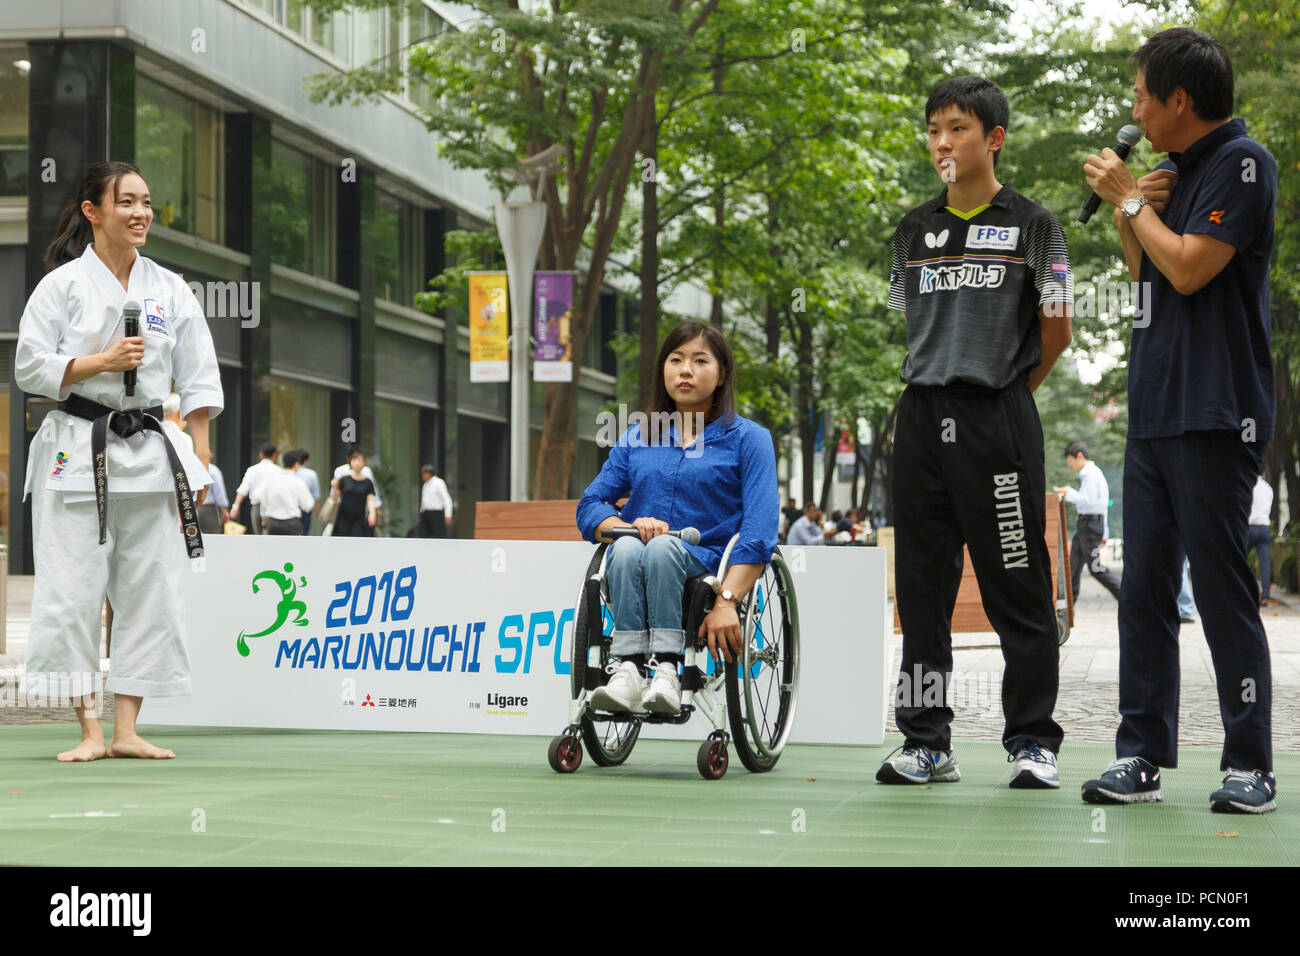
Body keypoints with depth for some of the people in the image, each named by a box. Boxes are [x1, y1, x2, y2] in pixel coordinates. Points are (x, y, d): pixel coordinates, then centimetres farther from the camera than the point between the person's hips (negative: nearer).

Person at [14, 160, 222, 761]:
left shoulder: (171, 290, 9)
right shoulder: (63, 284, 0)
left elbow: (198, 379, 10)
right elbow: (31, 369, -3)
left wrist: (200, 460, 3)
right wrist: (102, 362, -14)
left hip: (150, 452, 4)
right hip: (76, 455, -3)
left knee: (154, 590, 2)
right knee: (73, 590, -5)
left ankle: (127, 729, 9)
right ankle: (90, 729, 3)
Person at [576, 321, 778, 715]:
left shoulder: (748, 439, 8)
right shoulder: (637, 438, 20)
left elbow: (759, 532, -5)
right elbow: (590, 506, 12)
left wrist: (726, 602, -20)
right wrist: (629, 526, -12)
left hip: (706, 565, -3)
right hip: (628, 569, 3)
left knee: (663, 547, -34)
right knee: (626, 548, -32)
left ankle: (666, 671, -44)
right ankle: (628, 672, -45)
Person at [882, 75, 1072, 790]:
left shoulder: (1032, 226, 1)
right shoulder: (914, 229, 13)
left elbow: (1056, 332, 3)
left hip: (998, 417, -4)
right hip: (922, 416, 4)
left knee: (1017, 586, -2)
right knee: (921, 584, 5)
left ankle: (1032, 741, 6)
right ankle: (926, 742, 11)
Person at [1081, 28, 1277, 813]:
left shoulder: (1241, 162, -8)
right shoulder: (1176, 169, 18)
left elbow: (1190, 269, -16)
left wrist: (1131, 198, -4)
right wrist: (1130, 215, 7)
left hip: (1214, 417, -8)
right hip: (1154, 413, 8)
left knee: (1223, 591, -5)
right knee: (1144, 591, 6)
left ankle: (1250, 766, 1)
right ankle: (1143, 755, 9)